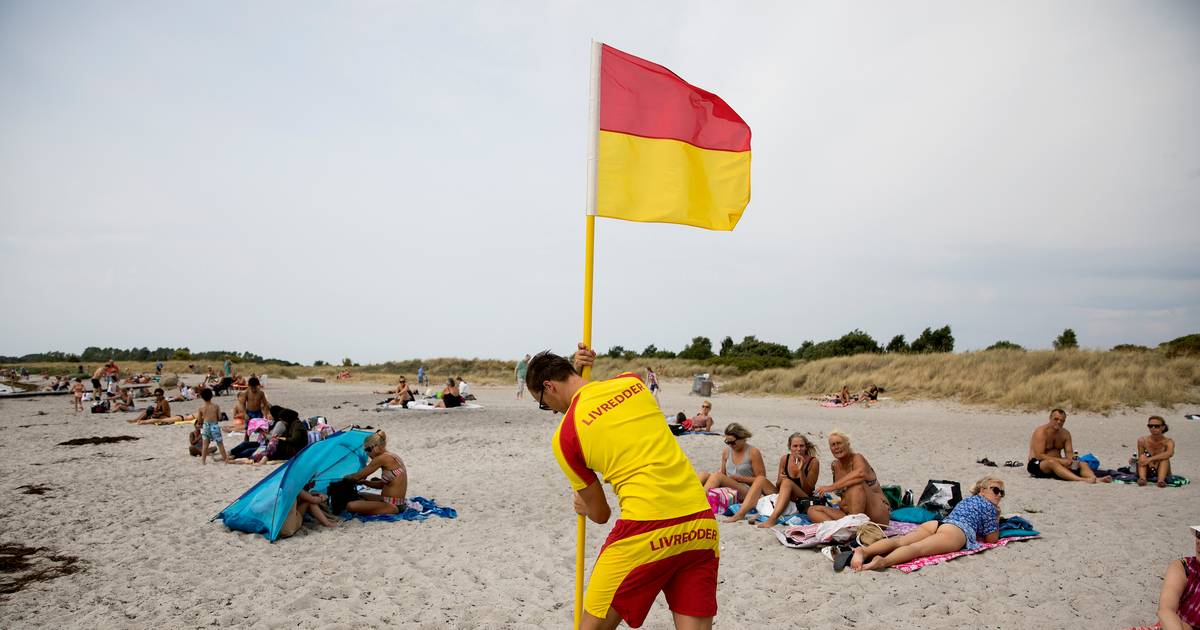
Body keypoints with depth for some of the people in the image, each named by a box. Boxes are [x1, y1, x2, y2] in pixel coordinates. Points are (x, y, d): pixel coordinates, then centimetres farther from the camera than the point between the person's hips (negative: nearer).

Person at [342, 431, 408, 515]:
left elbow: (358, 476, -11)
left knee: (350, 506, -20)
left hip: (392, 505, -10)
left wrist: (346, 477, 8)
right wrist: (363, 482, 11)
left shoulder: (383, 458, -18)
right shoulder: (391, 457, 11)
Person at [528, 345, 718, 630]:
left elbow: (600, 514, 11)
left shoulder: (564, 436, 1)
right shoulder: (632, 380, 11)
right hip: (702, 525, 5)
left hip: (646, 529, -5)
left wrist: (582, 507, 34)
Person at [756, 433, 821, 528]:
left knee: (787, 482, -30)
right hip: (787, 500, 4)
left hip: (806, 502, -4)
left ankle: (772, 519, -45)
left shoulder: (813, 462, -9)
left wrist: (801, 470, -21)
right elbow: (779, 487, 11)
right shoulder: (785, 459, 2)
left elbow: (808, 490, -10)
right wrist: (780, 480, -13)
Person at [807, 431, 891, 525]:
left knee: (857, 484, -32)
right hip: (850, 514, 7)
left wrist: (831, 487, -34)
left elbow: (861, 473, -35)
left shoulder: (857, 458, -11)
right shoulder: (835, 466, 9)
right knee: (812, 510, -7)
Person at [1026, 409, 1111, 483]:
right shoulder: (1041, 432, -13)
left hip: (1057, 463, 7)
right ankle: (1082, 480, -55)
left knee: (1082, 464, -12)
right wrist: (1061, 460, -28)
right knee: (1051, 462, -38)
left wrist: (1071, 461, -22)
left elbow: (1069, 453, 3)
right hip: (1037, 465, -7)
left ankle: (1095, 478, -42)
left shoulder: (1065, 434, 10)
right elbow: (1039, 456, -21)